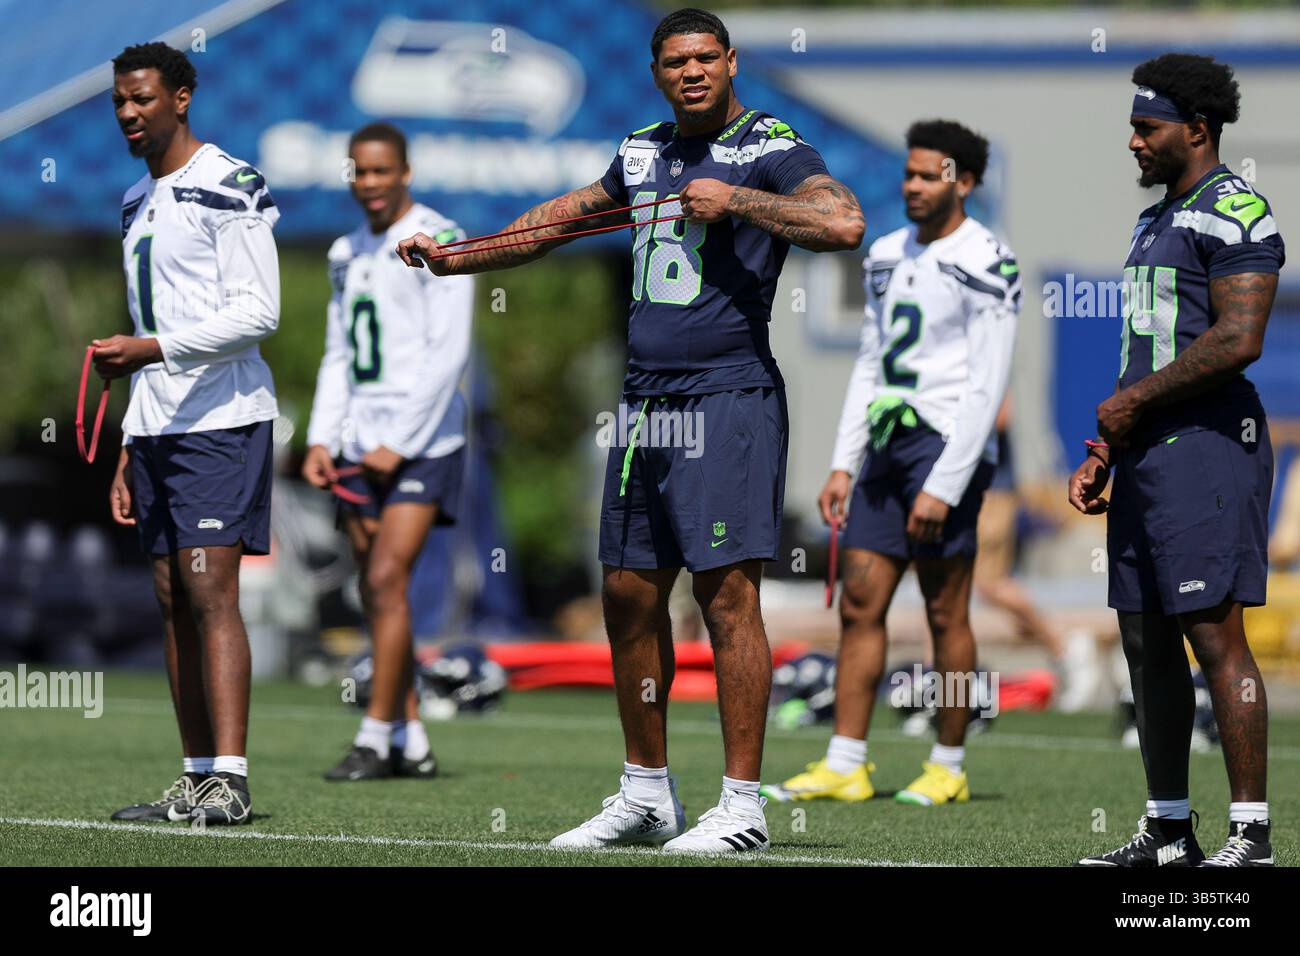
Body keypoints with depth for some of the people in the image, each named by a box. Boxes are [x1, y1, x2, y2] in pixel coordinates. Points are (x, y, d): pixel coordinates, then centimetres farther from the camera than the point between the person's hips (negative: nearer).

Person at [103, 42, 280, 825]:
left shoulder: (227, 188, -8)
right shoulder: (139, 203, 19)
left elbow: (258, 311, -16)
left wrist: (153, 349, -22)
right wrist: (131, 449, 19)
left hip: (220, 419, -8)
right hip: (158, 427, 8)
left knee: (211, 591, -14)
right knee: (174, 601, 5)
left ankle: (229, 781, -17)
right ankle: (196, 779, 7)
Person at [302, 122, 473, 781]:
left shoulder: (439, 243, -7)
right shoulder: (347, 254, 15)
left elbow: (447, 354, -13)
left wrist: (398, 444, -15)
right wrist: (321, 440, 6)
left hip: (422, 442, -7)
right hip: (360, 447, 7)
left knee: (386, 579, -14)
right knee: (375, 591, 5)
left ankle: (375, 737, -11)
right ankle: (411, 743, 10)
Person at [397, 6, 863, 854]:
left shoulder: (770, 150, -6)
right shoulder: (644, 153, 16)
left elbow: (844, 223, -24)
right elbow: (556, 223, 31)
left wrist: (732, 199, -18)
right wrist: (451, 259, 33)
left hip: (729, 398, -7)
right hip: (645, 403, 7)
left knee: (728, 595, -9)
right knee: (630, 595, 9)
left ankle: (744, 806, -7)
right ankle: (647, 796, 20)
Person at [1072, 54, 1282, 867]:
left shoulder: (1234, 213, -10)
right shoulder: (1158, 221, 21)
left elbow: (1239, 340, -20)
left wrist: (1133, 401, -12)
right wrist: (1104, 454, 18)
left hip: (1207, 447, -10)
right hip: (1148, 455, 10)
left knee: (1216, 637, -11)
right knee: (1147, 642, 10)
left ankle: (1251, 834, -9)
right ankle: (1167, 830, 16)